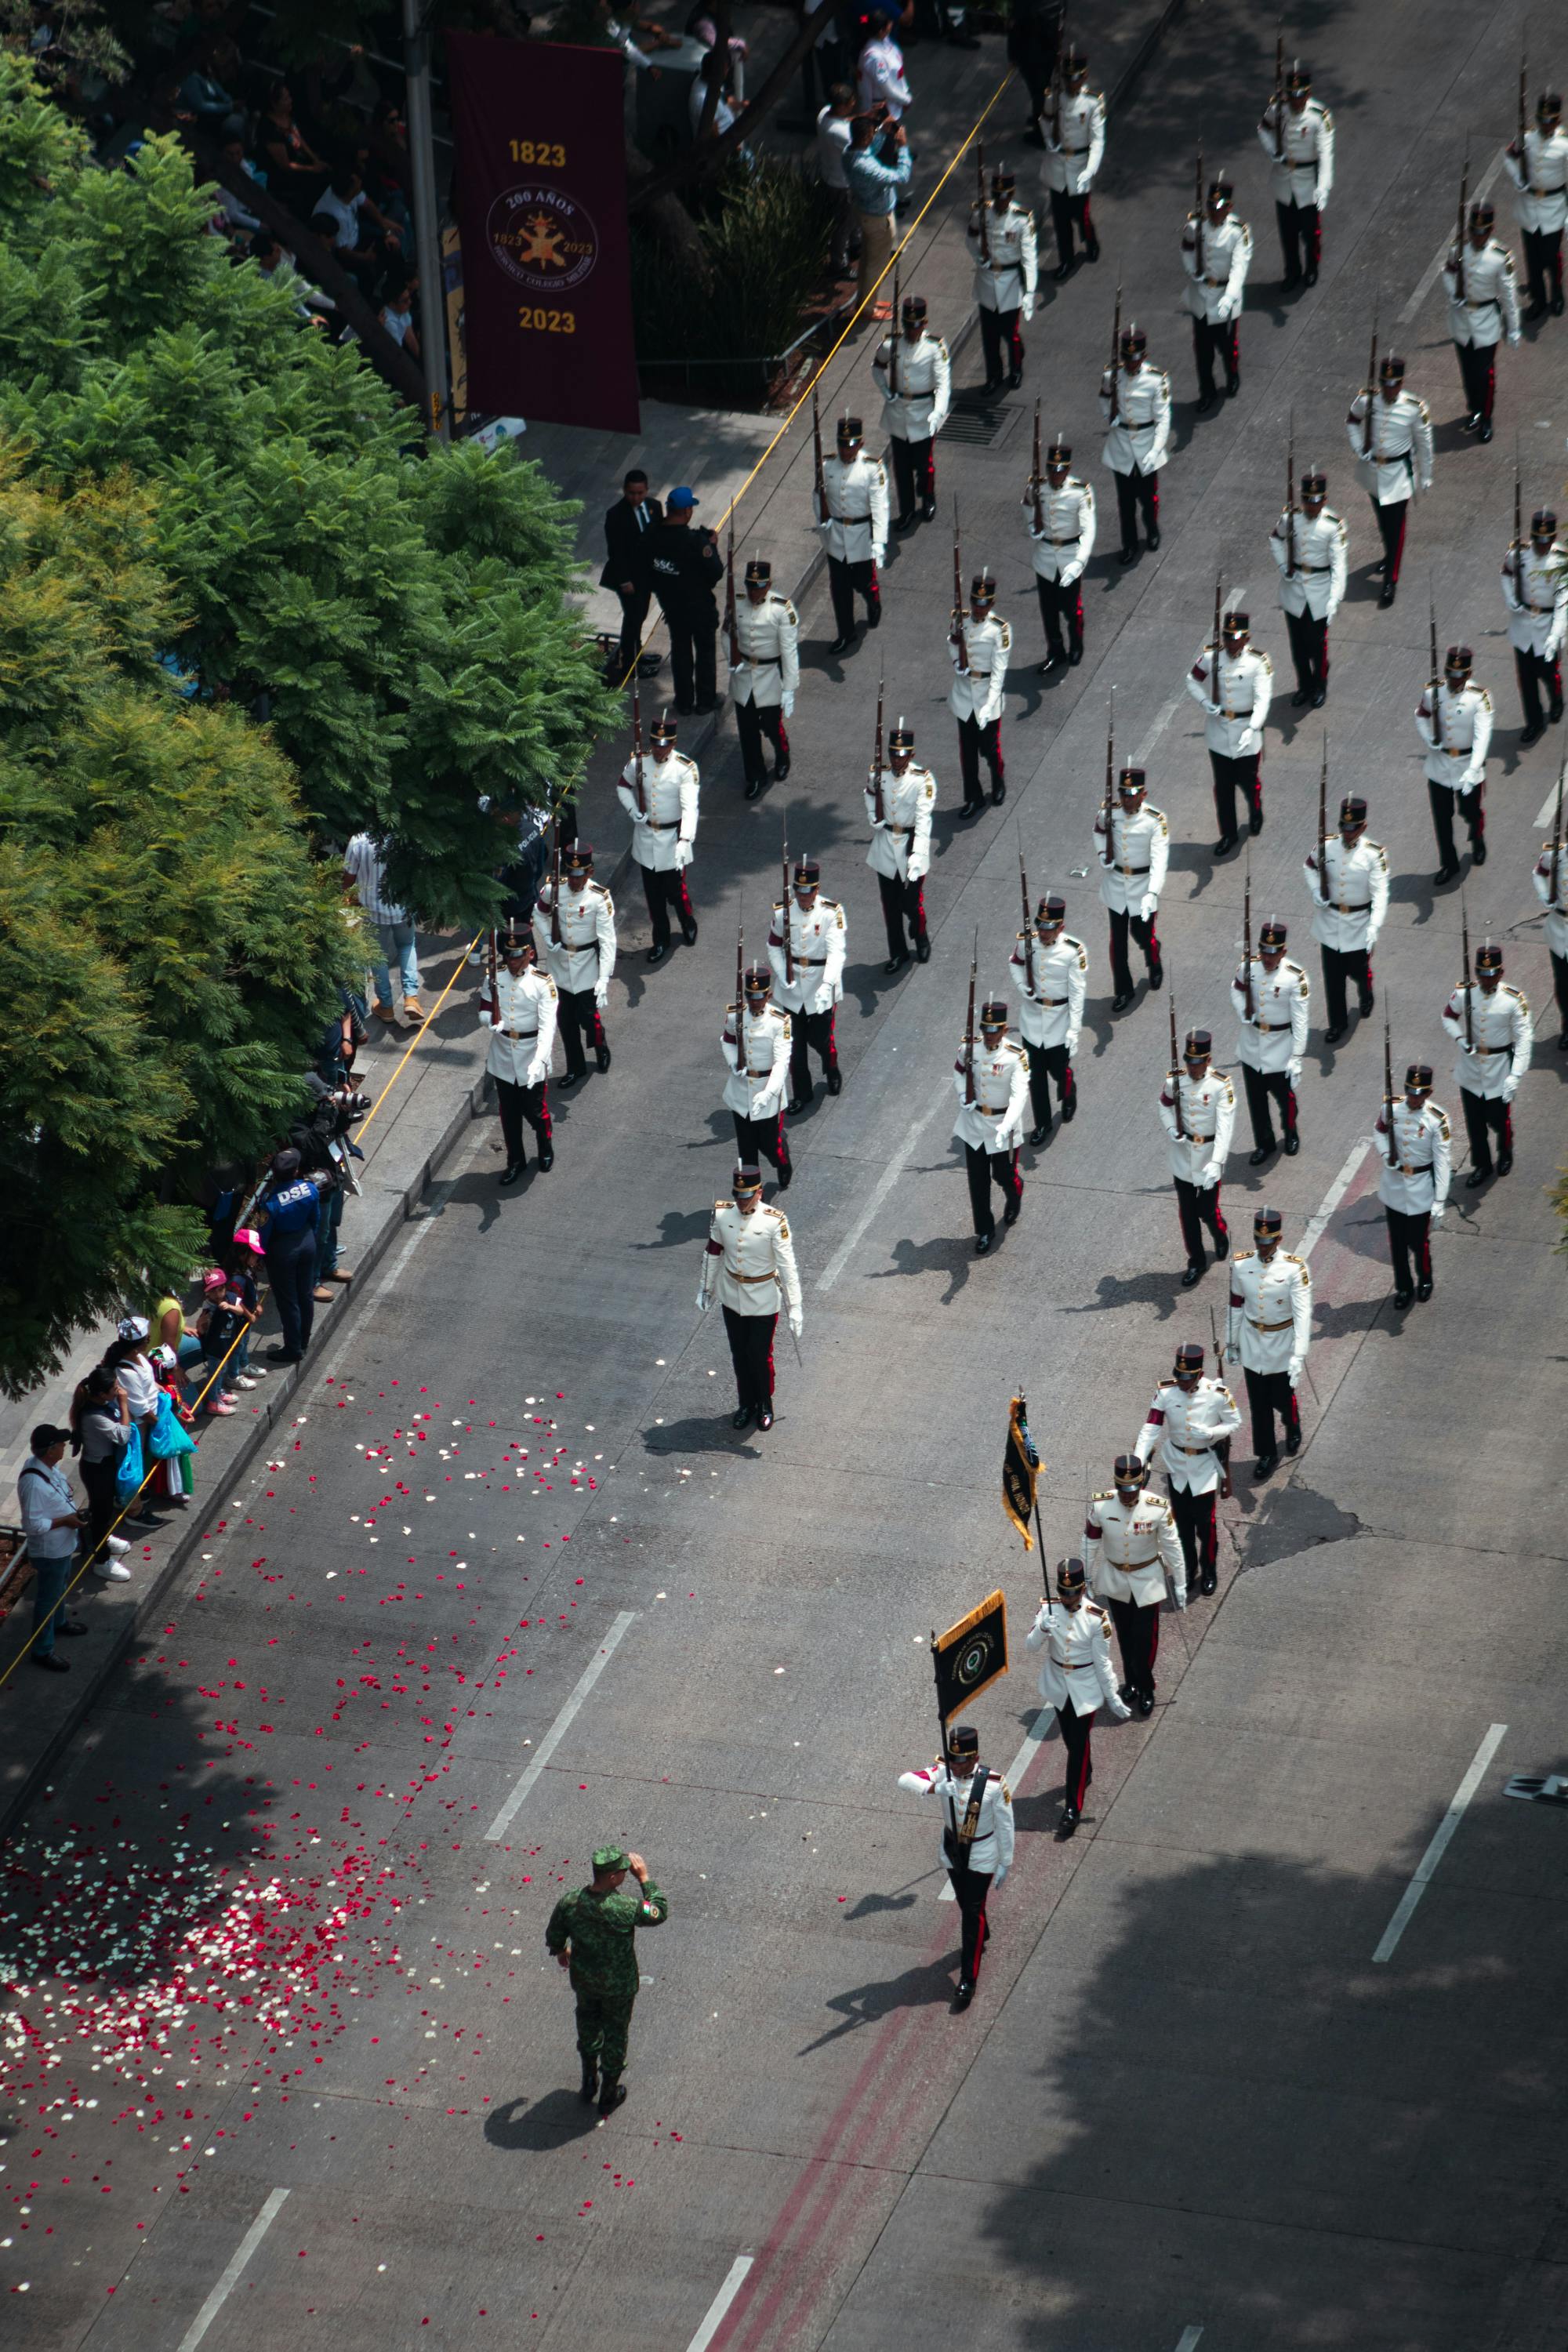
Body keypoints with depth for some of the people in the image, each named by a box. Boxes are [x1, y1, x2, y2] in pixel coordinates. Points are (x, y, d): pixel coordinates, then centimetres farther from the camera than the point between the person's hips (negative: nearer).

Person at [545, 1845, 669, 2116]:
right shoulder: (625, 1909, -35)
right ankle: (608, 2096, 36)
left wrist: (560, 1952, 19)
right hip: (618, 1986, -3)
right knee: (615, 2035, 20)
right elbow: (659, 1913, -15)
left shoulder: (569, 1903, -21)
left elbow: (554, 1937, -4)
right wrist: (644, 1879, -11)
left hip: (583, 1980, 3)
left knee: (588, 2029, 29)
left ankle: (589, 2085, 46)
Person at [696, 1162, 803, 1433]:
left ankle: (765, 1406, 33)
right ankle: (746, 1405, 38)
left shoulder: (774, 1221, -23)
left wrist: (794, 1307, -21)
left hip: (764, 1301, -4)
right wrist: (706, 1289, 12)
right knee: (739, 1355, 17)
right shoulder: (721, 1213, -11)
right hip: (732, 1296, 4)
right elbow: (712, 1253, 4)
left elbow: (787, 1265, -21)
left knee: (760, 1357, 8)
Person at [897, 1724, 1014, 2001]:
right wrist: (930, 1788, -49)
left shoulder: (994, 1783, -25)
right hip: (952, 1851, 4)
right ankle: (980, 1938, 56)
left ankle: (968, 1980, 4)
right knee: (964, 1903, 25)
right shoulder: (943, 1772, -18)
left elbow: (1005, 1825, -14)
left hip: (982, 1856, -4)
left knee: (973, 1912, -3)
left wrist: (1005, 1863, -8)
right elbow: (905, 1780, -29)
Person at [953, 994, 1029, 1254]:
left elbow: (1019, 1095, -30)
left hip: (1003, 1127, -3)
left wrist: (1005, 1126, -44)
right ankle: (984, 1231, 24)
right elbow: (959, 1071, 12)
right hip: (974, 1125, 3)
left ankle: (1014, 1199, 51)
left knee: (1004, 1175, 14)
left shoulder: (1016, 1056, -22)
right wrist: (962, 1094, -9)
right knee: (978, 1181, 7)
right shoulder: (970, 1048, -10)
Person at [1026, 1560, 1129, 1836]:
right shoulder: (1049, 1609, -13)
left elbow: (1102, 1662, -13)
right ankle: (1084, 1775, 52)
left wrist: (1112, 1698, -8)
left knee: (1078, 1746, -2)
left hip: (1085, 1689, -4)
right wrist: (1042, 1630, -35)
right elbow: (1030, 1645, -13)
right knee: (1070, 1739, 24)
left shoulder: (1096, 1618, -21)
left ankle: (1073, 1809, 5)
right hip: (1058, 1686, 4)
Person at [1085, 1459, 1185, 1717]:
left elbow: (1172, 1547, -12)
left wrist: (1180, 1585, -4)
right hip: (1114, 1580, 2)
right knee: (1124, 1635, 19)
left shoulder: (1158, 1509, -24)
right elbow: (1090, 1543, -5)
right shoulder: (1100, 1505, -20)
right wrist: (1087, 1578, 4)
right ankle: (1131, 1681, 42)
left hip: (1147, 1581, -2)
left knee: (1145, 1638, 5)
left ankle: (1145, 1688, 29)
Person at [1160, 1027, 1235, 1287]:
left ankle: (1221, 1235, 44)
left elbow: (1225, 1126, -26)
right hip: (1183, 1156, 3)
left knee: (1207, 1211, 8)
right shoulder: (1175, 1080, -9)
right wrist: (1170, 1129, -9)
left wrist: (1216, 1163, -37)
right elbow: (1164, 1105, 12)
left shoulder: (1221, 1085, -21)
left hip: (1209, 1157, -3)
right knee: (1187, 1213, 10)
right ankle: (1195, 1262, 27)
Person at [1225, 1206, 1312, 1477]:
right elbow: (1236, 1305, 3)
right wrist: (1231, 1342, 10)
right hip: (1252, 1343, 3)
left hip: (1282, 1347, -3)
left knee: (1282, 1398, 14)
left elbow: (1303, 1313, -24)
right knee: (1258, 1404, 11)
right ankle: (1267, 1454, 29)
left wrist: (1299, 1356, -31)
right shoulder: (1240, 1264, -9)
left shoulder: (1295, 1268, -21)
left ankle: (1293, 1427, 48)